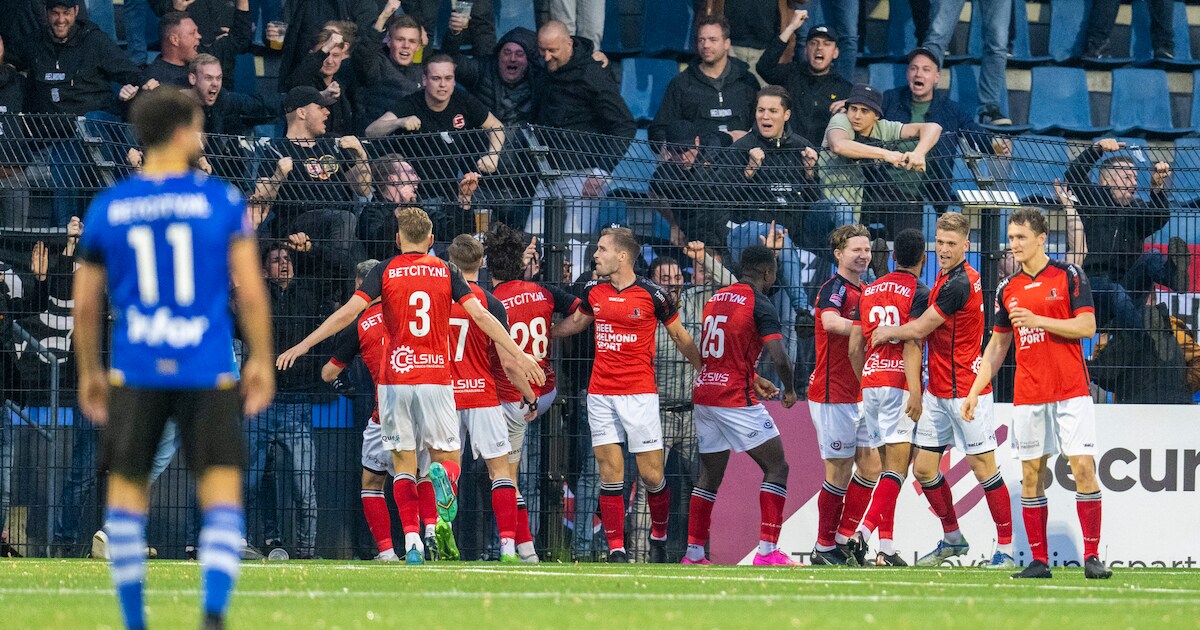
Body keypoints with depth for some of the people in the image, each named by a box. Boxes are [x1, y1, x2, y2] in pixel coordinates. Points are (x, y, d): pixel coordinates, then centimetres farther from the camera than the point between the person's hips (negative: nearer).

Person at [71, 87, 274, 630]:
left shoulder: (107, 209, 4)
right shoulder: (222, 200, -2)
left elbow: (85, 305, 8)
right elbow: (251, 290, -4)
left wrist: (89, 373, 21)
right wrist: (261, 361, 7)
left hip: (136, 371, 2)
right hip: (208, 372, -2)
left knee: (127, 490, 13)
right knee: (222, 492, 1)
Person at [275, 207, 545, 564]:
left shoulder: (385, 272, 2)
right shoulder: (446, 272, 6)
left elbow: (348, 311, -6)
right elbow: (482, 316, -1)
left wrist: (304, 345, -3)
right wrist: (519, 355, 2)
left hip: (396, 377, 0)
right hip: (436, 377, 0)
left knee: (404, 465, 7)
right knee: (447, 456, 8)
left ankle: (412, 540, -7)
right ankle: (442, 475, -30)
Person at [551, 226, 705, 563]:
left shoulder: (651, 294, -6)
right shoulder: (594, 292, 7)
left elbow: (680, 337, 7)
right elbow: (576, 322, 27)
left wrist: (704, 371, 13)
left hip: (639, 393, -4)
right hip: (600, 393, 4)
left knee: (651, 474, -3)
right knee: (610, 472, -1)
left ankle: (659, 536, 20)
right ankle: (616, 550, 1)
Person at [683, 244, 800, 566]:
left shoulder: (717, 298, 14)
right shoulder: (760, 305, -10)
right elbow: (779, 357, -17)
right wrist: (789, 390, 2)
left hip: (704, 393, 7)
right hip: (736, 400, -7)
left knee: (709, 476, 15)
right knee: (776, 468, -1)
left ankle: (693, 553, 13)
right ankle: (767, 551, -9)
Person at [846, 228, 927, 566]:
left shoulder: (869, 291, 14)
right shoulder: (918, 291, -5)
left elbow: (855, 348, 14)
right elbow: (911, 344, -15)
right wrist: (915, 392, -19)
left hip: (870, 382, 6)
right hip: (899, 384, -6)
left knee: (889, 465, 12)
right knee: (896, 467, -7)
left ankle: (886, 546, 8)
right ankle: (863, 532, -22)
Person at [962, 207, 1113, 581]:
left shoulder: (1069, 276, -1)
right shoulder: (1008, 289, 12)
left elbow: (1087, 326, -8)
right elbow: (997, 344, 18)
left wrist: (1038, 320, -17)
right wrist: (975, 390, 13)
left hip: (1071, 391, -4)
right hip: (1028, 393, 4)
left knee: (1083, 468, -10)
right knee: (1031, 475, 2)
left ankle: (1092, 557, -6)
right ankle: (1039, 561, 6)